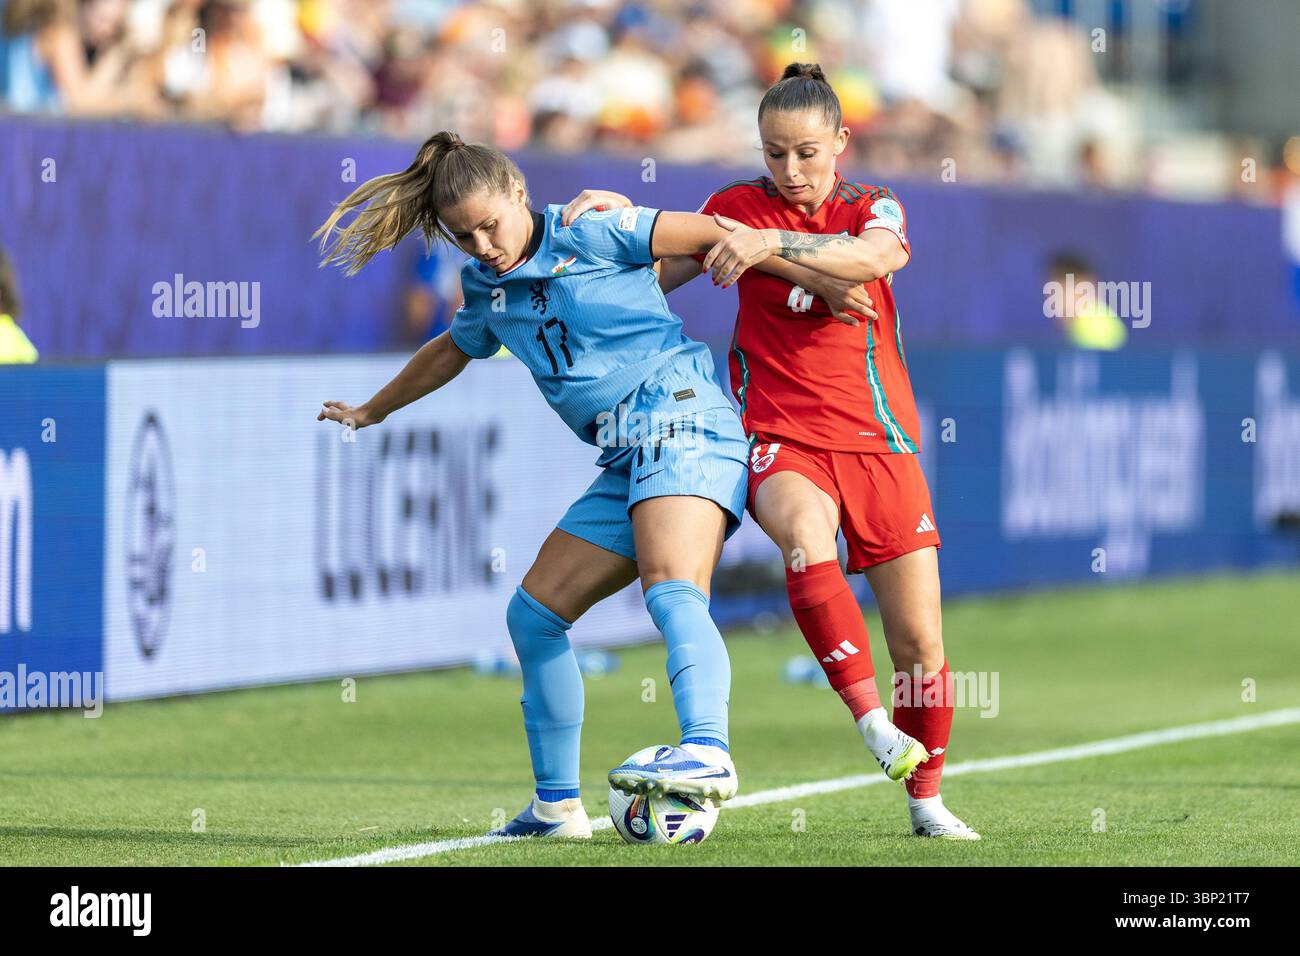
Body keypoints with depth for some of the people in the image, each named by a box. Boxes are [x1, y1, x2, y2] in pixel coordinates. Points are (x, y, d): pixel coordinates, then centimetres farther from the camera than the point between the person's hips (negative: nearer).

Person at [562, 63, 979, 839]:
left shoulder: (874, 209, 5)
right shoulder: (738, 207, 9)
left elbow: (876, 256, -18)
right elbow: (656, 274, 15)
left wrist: (770, 244, -30)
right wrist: (622, 215, -4)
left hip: (878, 441, 1)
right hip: (781, 440, -1)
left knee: (921, 643, -2)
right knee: (805, 536, -37)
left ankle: (926, 797, 17)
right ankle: (873, 721, -36)